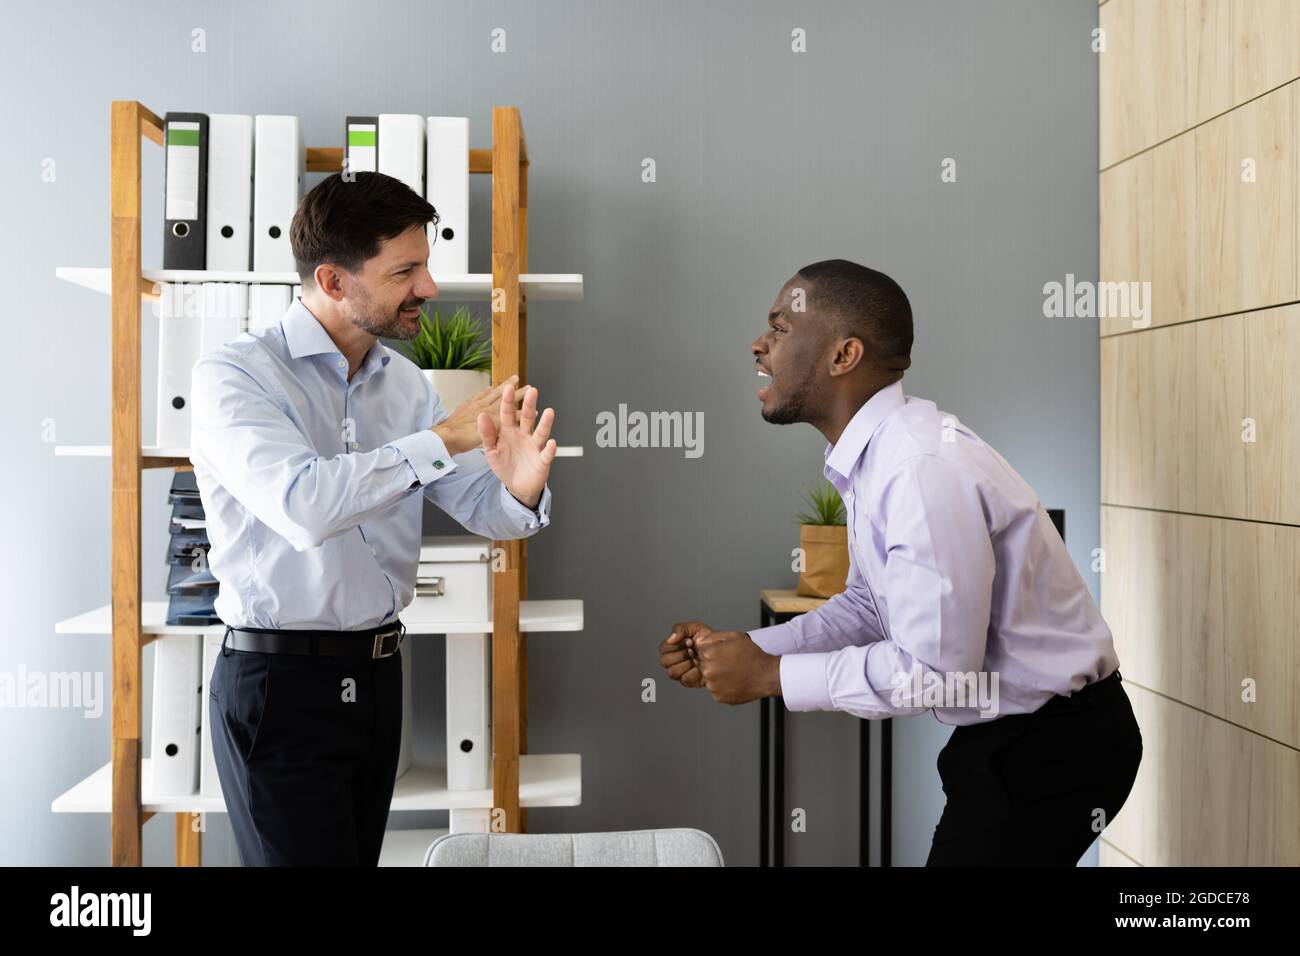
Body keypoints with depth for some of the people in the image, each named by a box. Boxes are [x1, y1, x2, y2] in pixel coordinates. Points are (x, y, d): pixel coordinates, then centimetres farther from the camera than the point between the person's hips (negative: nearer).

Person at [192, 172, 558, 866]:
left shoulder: (404, 384, 6)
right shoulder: (233, 375, -13)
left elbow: (482, 508, 2)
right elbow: (304, 505, -30)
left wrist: (521, 492, -22)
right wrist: (442, 437, -23)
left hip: (377, 676, 6)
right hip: (279, 679, -6)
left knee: (360, 855, 17)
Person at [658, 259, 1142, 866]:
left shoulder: (924, 469, -29)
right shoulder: (875, 456, 1)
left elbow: (935, 667, -28)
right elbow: (868, 606, 11)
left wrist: (770, 675, -19)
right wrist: (738, 650, 0)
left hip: (1055, 747, -8)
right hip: (1001, 732, 8)